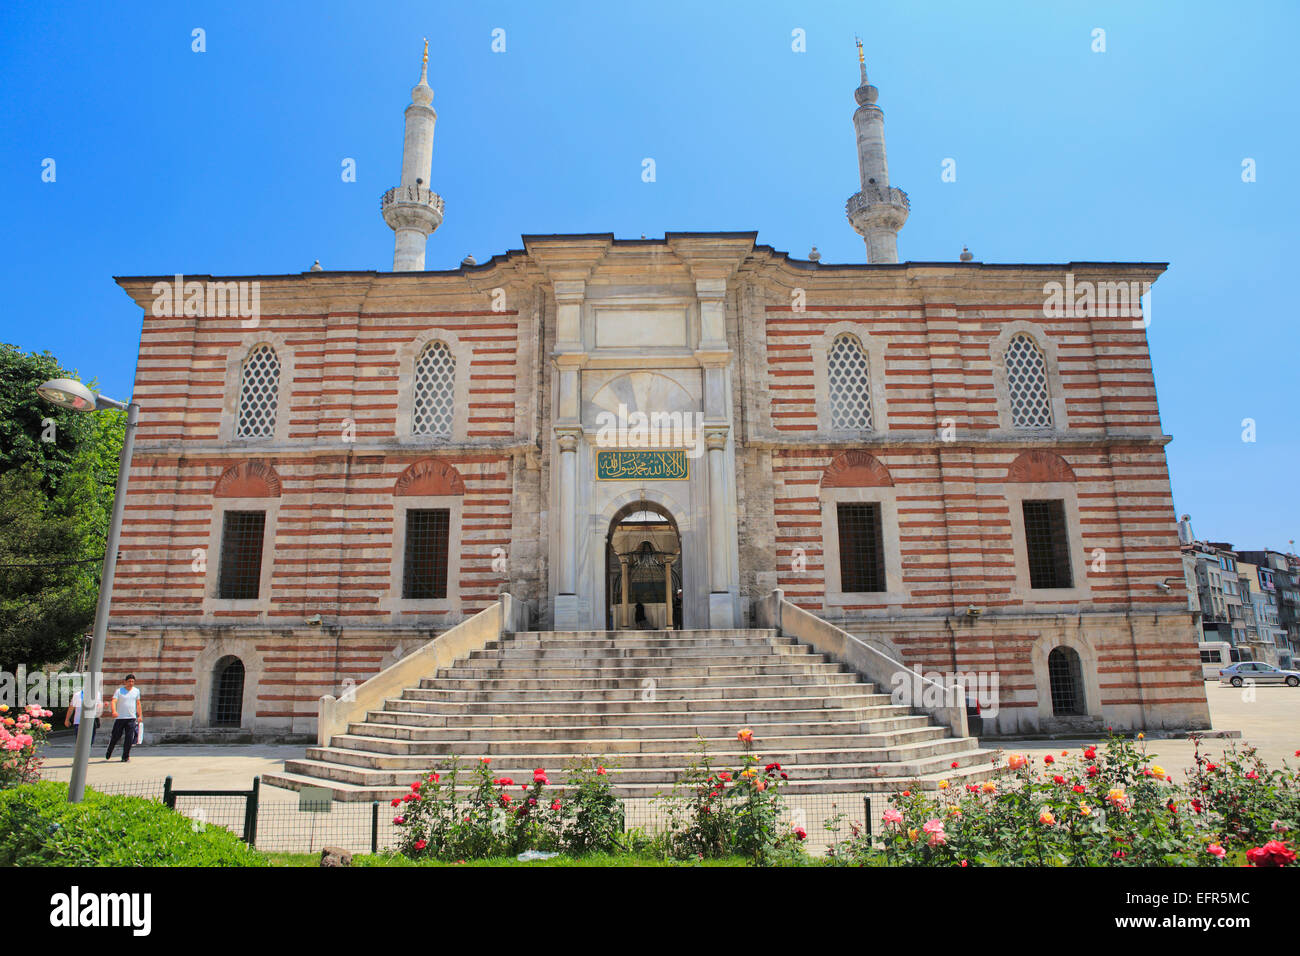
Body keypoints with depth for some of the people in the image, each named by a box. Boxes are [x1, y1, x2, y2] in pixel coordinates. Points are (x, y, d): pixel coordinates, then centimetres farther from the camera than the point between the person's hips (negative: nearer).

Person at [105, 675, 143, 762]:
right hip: (119, 718, -2)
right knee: (115, 737, 4)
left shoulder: (136, 691, 10)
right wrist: (114, 711, -33)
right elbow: (114, 701, -15)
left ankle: (125, 757, 3)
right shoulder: (119, 691, -1)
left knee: (129, 738, -5)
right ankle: (108, 753, 31)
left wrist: (140, 715, 14)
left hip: (131, 718, 2)